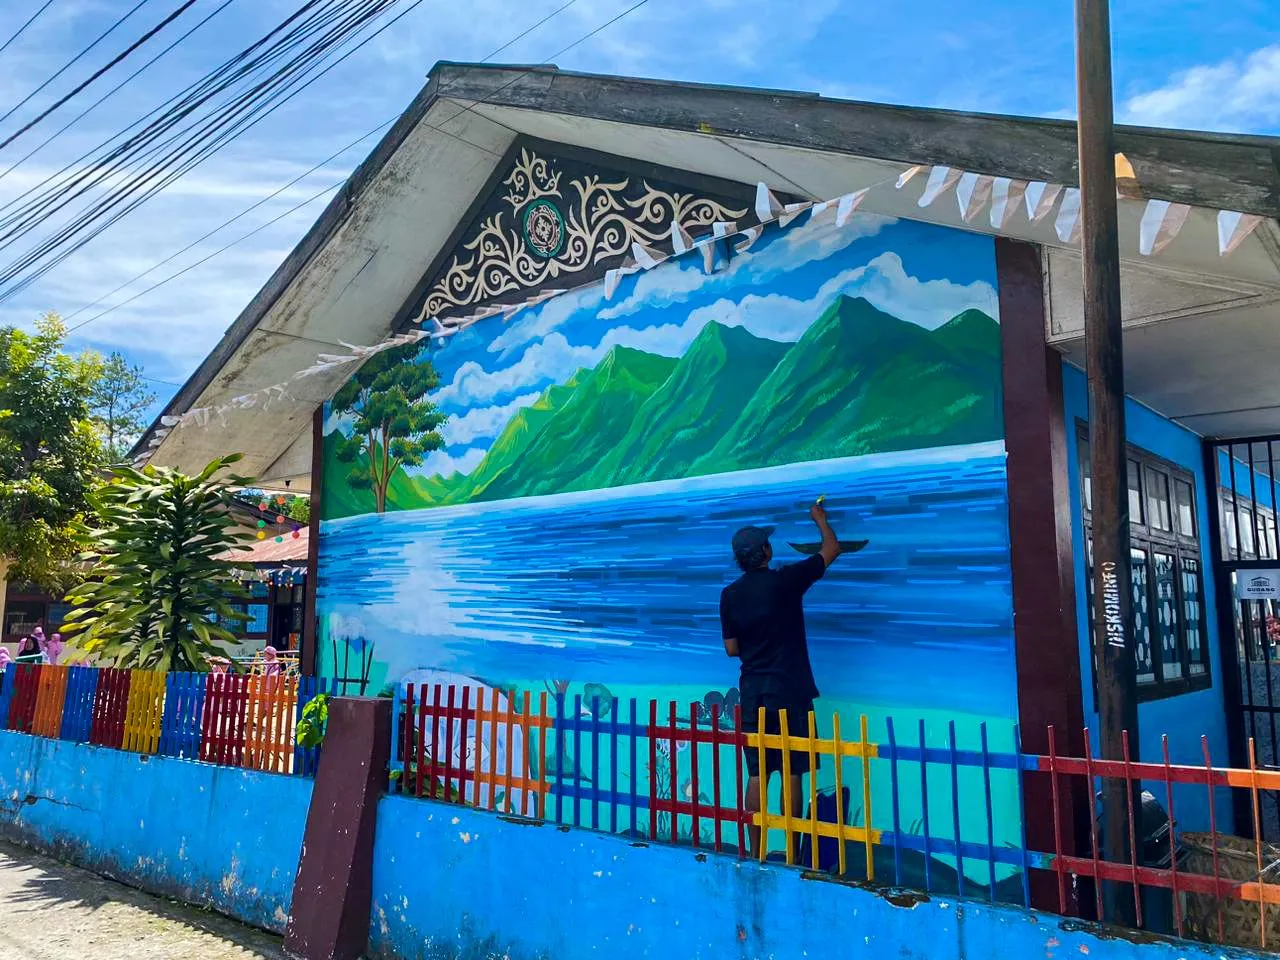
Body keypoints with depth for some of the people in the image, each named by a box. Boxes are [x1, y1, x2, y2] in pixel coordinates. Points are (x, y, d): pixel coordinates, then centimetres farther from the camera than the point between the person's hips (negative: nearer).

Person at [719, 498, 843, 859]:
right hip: (789, 691, -3)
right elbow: (832, 549, 3)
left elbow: (731, 649, 6)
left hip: (753, 693, 4)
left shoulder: (730, 594, 0)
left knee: (758, 774, 9)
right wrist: (820, 518, 20)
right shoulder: (785, 580, -9)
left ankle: (755, 853, 13)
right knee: (792, 773, 4)